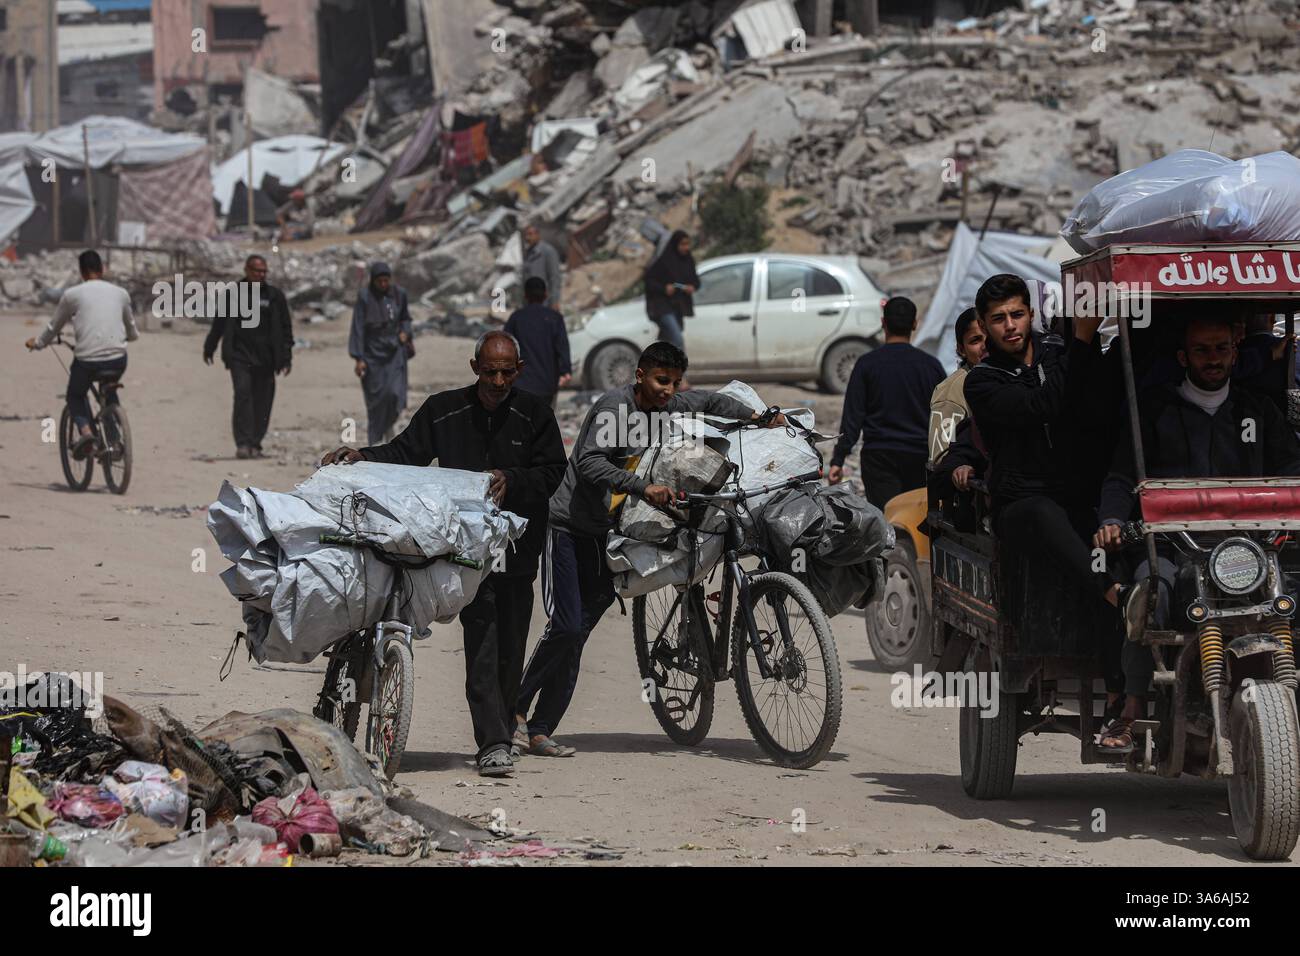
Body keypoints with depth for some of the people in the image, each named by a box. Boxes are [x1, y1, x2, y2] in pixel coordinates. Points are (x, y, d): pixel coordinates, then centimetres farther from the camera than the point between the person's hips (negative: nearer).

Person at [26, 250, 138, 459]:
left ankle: (85, 430, -6)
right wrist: (132, 336, 54)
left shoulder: (72, 295, 4)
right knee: (110, 392, 33)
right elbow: (132, 332, 29)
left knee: (75, 395, 23)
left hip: (86, 361, -3)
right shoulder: (120, 293, 13)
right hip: (117, 361, 3)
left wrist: (37, 343, 37)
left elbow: (54, 327, 17)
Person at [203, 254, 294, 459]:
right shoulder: (233, 294, 6)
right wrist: (209, 348, 21)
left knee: (262, 401, 2)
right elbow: (218, 324, 16)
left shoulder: (275, 296, 8)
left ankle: (255, 444, 12)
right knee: (242, 393, -17)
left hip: (265, 358, 2)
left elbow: (285, 328, 9)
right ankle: (243, 443, -19)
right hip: (239, 355, -2)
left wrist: (286, 357, 2)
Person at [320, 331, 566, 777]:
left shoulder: (533, 414, 6)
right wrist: (363, 456, -5)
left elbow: (552, 472, 3)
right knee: (482, 641, -14)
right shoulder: (444, 411, 7)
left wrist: (511, 480, -14)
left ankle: (500, 735, 21)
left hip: (518, 550, 2)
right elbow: (405, 451, 11)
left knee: (510, 650, 8)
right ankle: (493, 743, -20)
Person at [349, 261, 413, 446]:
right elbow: (358, 328, -12)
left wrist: (405, 332, -7)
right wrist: (359, 358, -17)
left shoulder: (399, 294, -1)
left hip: (394, 351, 2)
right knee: (376, 398, -1)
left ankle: (388, 424, 17)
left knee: (394, 393, -12)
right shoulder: (364, 297, -12)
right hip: (372, 353, -2)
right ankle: (375, 441, 10)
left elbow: (405, 318, 14)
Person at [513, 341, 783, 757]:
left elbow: (710, 401, 23)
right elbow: (590, 463, -27)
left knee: (576, 634, 2)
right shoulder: (615, 406, -16)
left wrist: (755, 416, 9)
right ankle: (514, 707, -2)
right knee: (566, 626, -18)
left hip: (607, 536, 7)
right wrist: (644, 487, -35)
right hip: (567, 527, -7)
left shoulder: (668, 407, 6)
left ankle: (539, 730, 4)